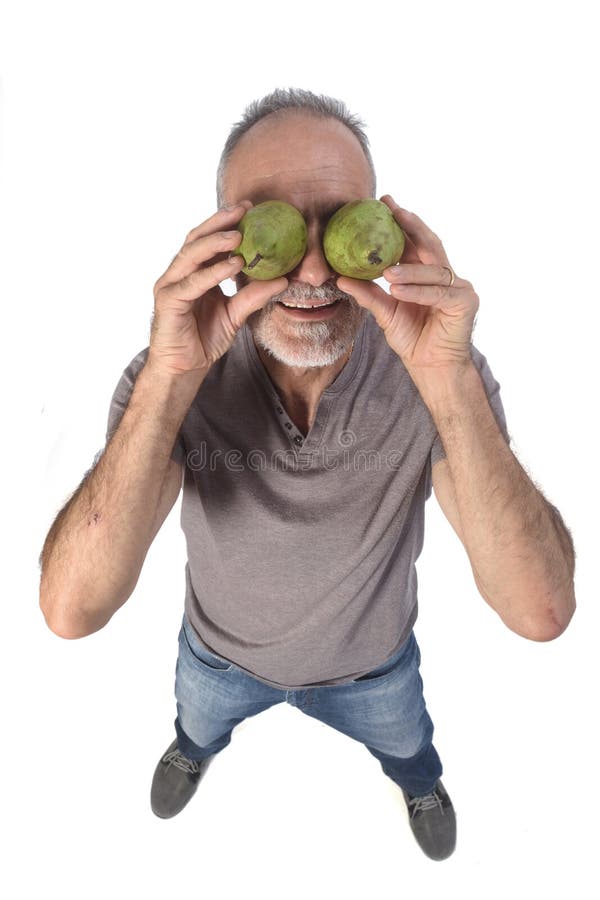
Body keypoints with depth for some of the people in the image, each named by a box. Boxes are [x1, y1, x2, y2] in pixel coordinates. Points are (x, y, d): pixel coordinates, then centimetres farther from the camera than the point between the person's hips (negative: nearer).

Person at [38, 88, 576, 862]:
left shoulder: (440, 366, -31)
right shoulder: (171, 375, -31)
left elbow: (542, 614, -38)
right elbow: (71, 610, -39)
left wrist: (452, 386, -51)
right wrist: (167, 383, -51)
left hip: (372, 662, 0)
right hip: (220, 653, 1)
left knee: (406, 744, 34)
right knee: (199, 723, 36)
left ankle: (421, 786, 74)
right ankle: (194, 750, 76)